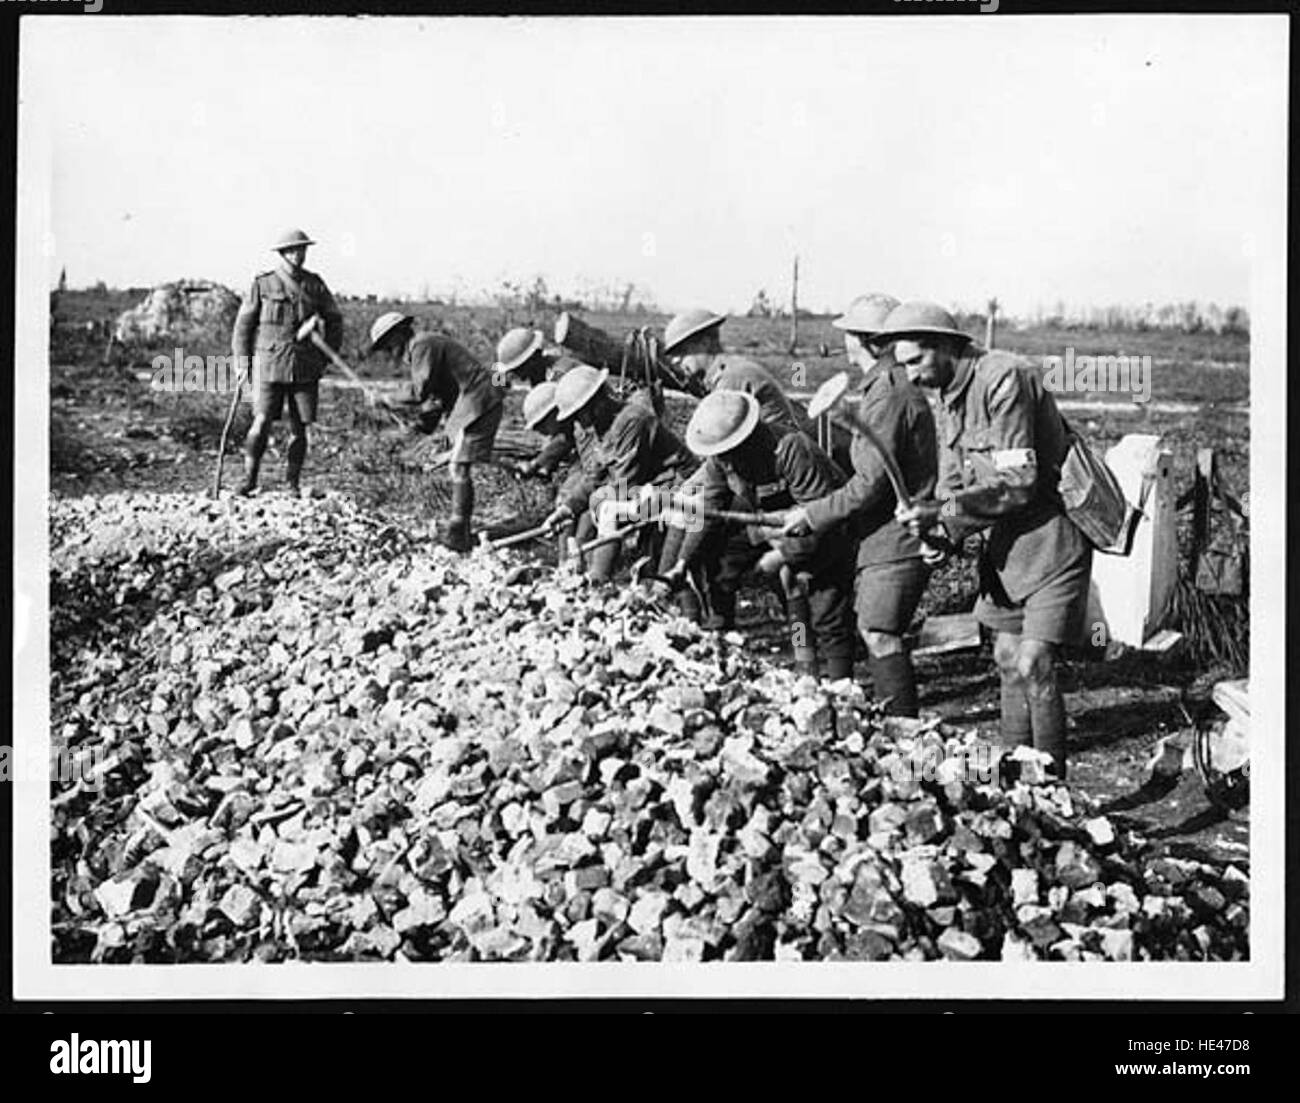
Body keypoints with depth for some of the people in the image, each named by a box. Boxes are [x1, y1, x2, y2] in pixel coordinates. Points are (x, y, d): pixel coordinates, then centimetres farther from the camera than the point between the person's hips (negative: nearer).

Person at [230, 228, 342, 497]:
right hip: (270, 365, -2)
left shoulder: (315, 284, 6)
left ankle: (293, 483, 13)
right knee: (262, 423, -10)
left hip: (305, 368, 2)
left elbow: (334, 321, 15)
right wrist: (242, 362, 0)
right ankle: (249, 478, 3)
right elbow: (244, 323, 5)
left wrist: (326, 357, 9)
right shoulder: (263, 284, 0)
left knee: (299, 428, 4)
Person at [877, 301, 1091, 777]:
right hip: (1005, 542, 9)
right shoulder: (949, 397, 9)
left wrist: (941, 512, -25)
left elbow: (1018, 482, -25)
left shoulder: (1005, 378, -20)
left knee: (1033, 665, -11)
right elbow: (954, 482, 14)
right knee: (1008, 659, 11)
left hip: (1050, 537, -9)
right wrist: (933, 525, -5)